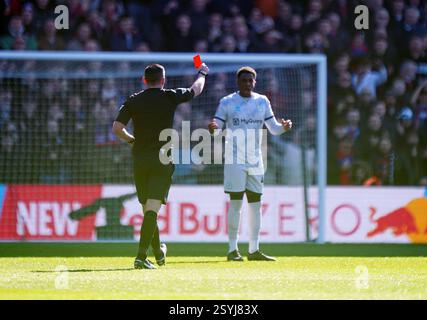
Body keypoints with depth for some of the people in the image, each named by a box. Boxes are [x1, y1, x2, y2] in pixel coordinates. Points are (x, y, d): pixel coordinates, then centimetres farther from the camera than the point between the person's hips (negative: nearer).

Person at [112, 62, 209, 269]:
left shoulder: (133, 101, 3)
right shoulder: (170, 97, -1)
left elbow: (117, 128, -3)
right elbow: (196, 90, 17)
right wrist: (202, 74, 37)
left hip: (139, 159, 3)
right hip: (162, 158, -3)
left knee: (147, 208, 16)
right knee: (152, 208, -10)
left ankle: (158, 252, 32)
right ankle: (141, 256, -22)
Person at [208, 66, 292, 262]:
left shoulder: (262, 102, 9)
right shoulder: (227, 102, -2)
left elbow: (273, 129, 10)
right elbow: (217, 128, -5)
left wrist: (284, 127, -11)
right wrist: (212, 128, -28)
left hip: (255, 161, 4)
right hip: (235, 160, -4)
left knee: (255, 204, 6)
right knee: (236, 203, -7)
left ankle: (254, 250, 11)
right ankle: (232, 249, -3)